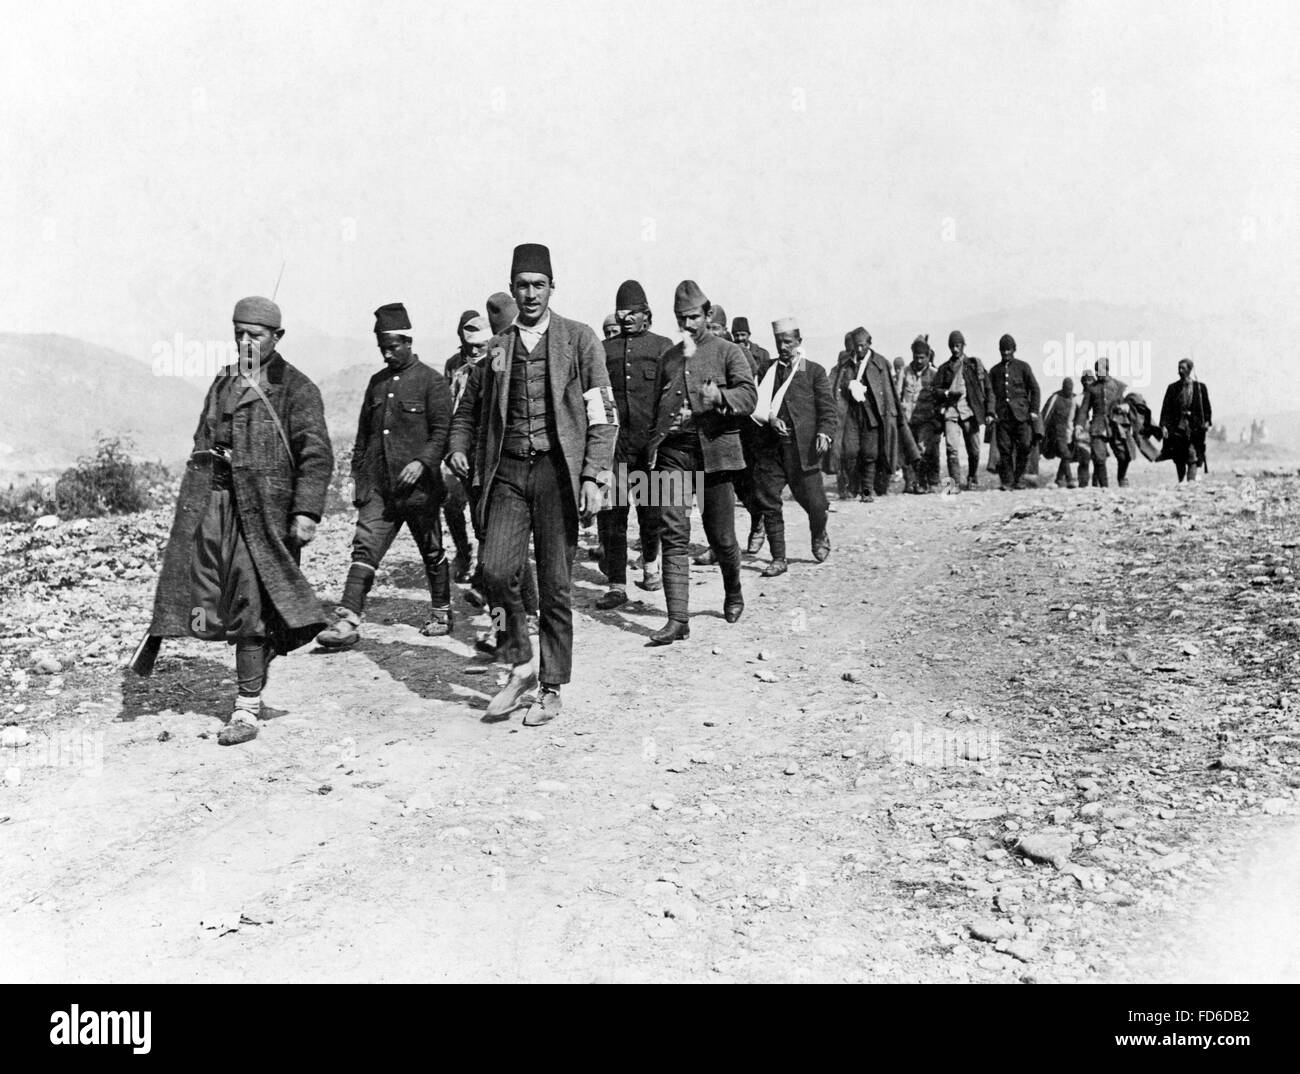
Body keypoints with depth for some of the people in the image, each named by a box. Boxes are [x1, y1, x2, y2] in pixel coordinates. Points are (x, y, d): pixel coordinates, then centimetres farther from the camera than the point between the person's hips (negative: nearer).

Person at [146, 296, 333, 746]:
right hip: (213, 502, 6)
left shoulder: (297, 389, -4)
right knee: (212, 603, 6)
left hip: (263, 509, -6)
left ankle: (246, 710, 4)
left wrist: (306, 511, -21)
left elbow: (316, 455, -11)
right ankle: (252, 694, 26)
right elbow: (202, 443, 21)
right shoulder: (222, 383, 16)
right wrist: (193, 503, 16)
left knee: (251, 606, -5)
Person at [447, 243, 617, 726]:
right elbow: (470, 408, 23)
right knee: (497, 569, -11)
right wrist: (459, 449, 4)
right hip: (507, 470, 3)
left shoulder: (578, 338, 4)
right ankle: (520, 666, 12)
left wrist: (593, 476, -9)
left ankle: (551, 690, 14)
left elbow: (603, 414, 0)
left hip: (556, 469, -3)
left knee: (555, 585, 1)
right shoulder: (497, 346, 13)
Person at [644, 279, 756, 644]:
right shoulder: (669, 358, 19)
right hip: (672, 453, 3)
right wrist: (654, 445, 13)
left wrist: (720, 396, -27)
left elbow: (749, 395, -7)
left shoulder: (728, 352, 6)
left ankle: (733, 594, 34)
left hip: (713, 451, -3)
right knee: (673, 536, -8)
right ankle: (678, 619, -8)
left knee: (721, 536, 6)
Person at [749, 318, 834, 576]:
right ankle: (778, 559, 9)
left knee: (813, 501, -1)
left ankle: (819, 536, 33)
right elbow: (758, 405, 10)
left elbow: (827, 407, 1)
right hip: (769, 447, 3)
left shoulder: (814, 371, 6)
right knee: (768, 503, -1)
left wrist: (825, 433, -15)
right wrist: (770, 419, -10)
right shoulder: (766, 370, 15)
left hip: (801, 447, -3)